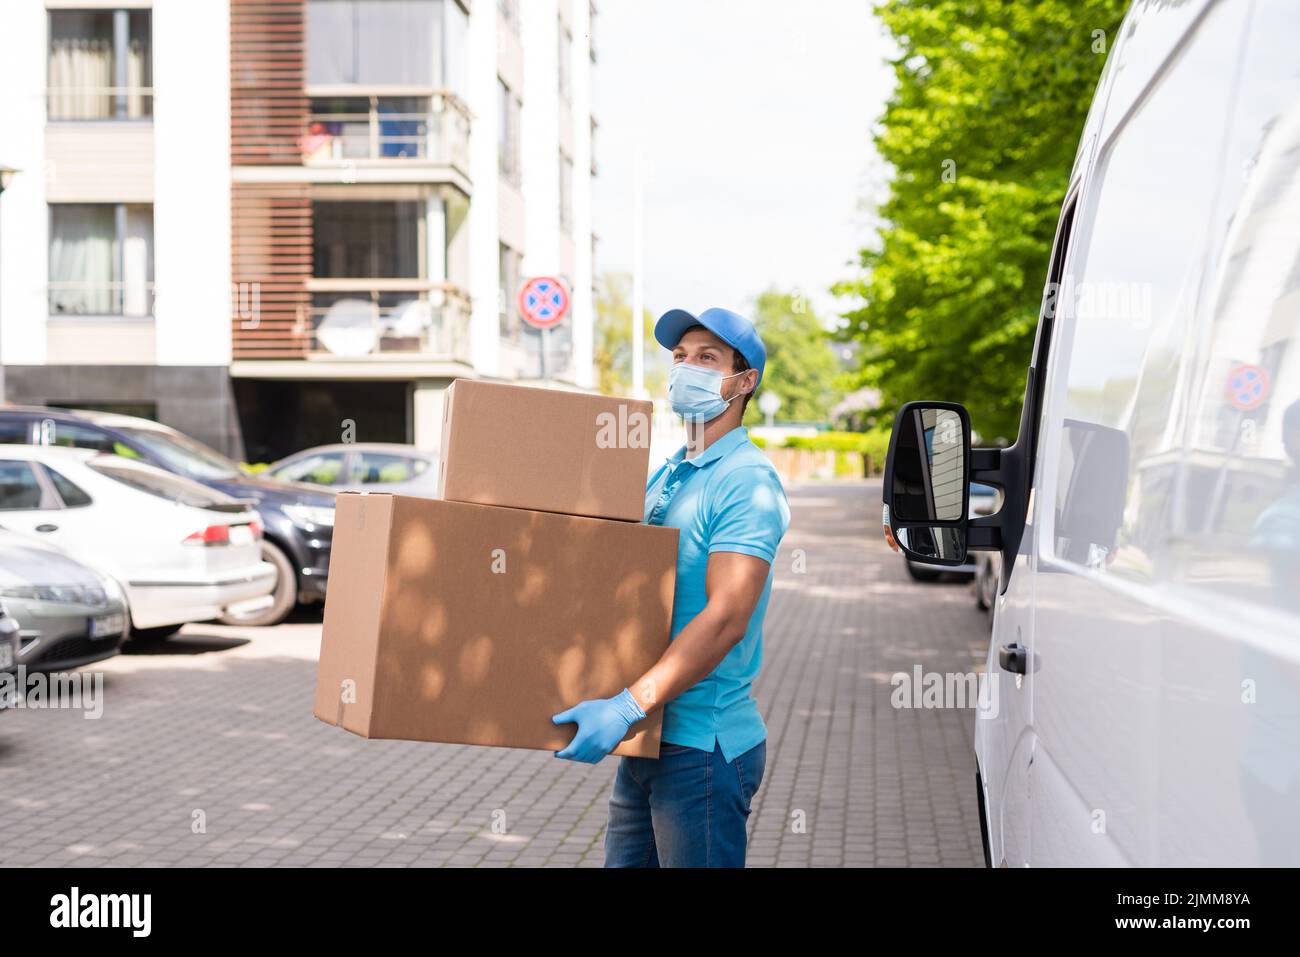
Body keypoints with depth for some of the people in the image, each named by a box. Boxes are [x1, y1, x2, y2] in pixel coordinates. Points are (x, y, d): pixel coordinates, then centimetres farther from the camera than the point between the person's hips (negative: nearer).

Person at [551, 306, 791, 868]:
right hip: (647, 739, 9)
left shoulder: (747, 481, -14)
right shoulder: (664, 475, 15)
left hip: (704, 745, -9)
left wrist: (629, 705, -29)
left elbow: (726, 618, -24)